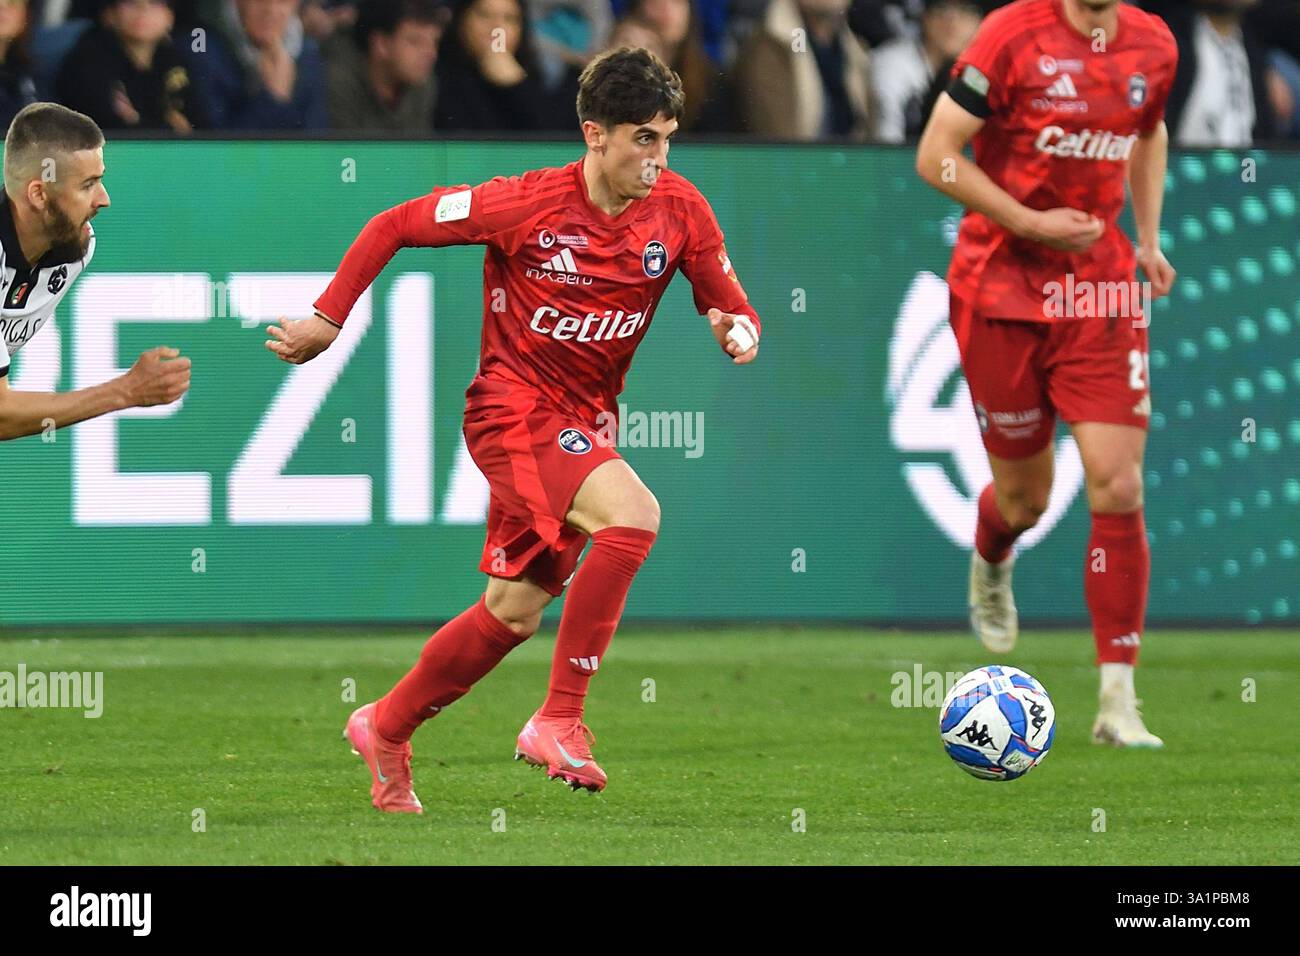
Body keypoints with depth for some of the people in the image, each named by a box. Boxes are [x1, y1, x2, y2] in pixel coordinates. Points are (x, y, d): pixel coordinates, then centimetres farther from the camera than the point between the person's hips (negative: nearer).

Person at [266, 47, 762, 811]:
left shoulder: (679, 210, -5)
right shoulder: (527, 204, -17)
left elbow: (734, 308, 5)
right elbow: (394, 226, -7)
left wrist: (739, 333, -19)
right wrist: (327, 320, -6)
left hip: (584, 424, 6)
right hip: (515, 409, -6)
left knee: (515, 611, 11)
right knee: (632, 517, -29)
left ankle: (386, 729, 31)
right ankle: (560, 720, -24)